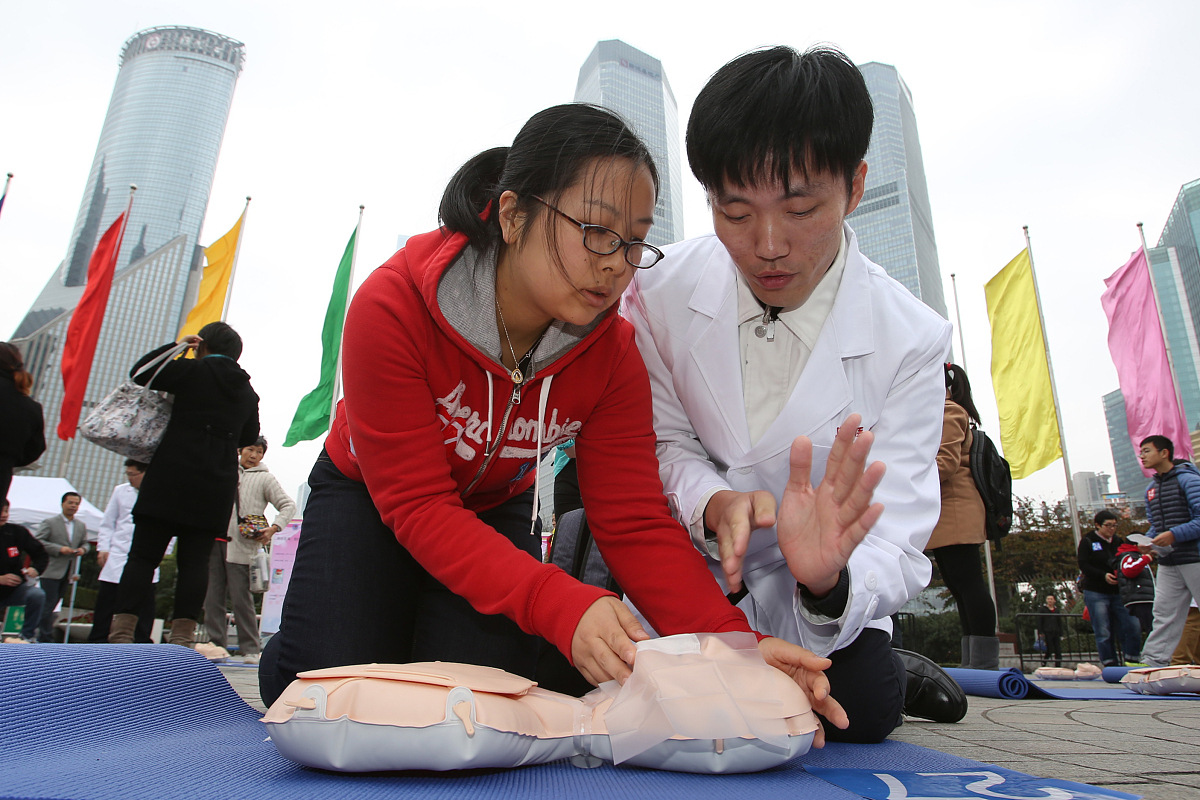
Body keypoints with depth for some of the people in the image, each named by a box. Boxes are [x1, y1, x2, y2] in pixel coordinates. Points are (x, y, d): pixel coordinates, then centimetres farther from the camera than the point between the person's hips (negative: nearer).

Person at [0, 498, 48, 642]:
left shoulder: (17, 532, -5)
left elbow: (41, 554, 0)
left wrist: (36, 569, -21)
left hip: (15, 590, 0)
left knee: (37, 595, -29)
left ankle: (28, 636, -13)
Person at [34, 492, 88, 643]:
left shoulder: (81, 526, 13)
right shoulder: (49, 522, -3)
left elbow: (85, 543, 21)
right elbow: (39, 542, -9)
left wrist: (82, 549, -3)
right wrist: (59, 549, -20)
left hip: (67, 573, 5)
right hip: (51, 572, -5)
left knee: (51, 606, 13)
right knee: (49, 605, -6)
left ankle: (41, 637, 22)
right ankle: (46, 639, -1)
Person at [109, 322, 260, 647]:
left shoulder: (194, 370, -1)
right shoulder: (248, 392, 15)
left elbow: (139, 373, 5)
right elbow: (249, 437, 25)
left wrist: (174, 347, 14)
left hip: (171, 478, -4)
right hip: (218, 486, 4)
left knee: (143, 555, -1)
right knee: (195, 560, 2)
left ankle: (121, 635, -5)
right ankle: (182, 637, -2)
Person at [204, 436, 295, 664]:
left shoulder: (265, 478, 7)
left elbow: (288, 505, 1)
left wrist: (274, 528, -14)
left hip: (241, 545, -4)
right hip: (214, 541, 4)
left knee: (241, 598, -7)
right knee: (212, 596, 3)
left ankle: (250, 648, -1)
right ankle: (215, 644, 12)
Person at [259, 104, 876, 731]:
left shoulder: (611, 350, -22)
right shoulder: (392, 308, -33)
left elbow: (635, 522, -24)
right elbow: (419, 504, -34)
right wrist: (560, 606, -48)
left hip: (498, 507, 3)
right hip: (367, 496, -2)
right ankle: (286, 654, 19)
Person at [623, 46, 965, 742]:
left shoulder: (910, 339, -19)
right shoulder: (661, 293, -16)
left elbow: (894, 546, -21)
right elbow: (663, 439, -8)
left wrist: (829, 584, -44)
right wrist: (713, 502, -31)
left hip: (826, 587, -1)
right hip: (687, 561, 2)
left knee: (862, 708, -21)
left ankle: (892, 671, 18)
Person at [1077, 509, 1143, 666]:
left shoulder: (1119, 541, 14)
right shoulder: (1087, 541, 0)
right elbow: (1083, 565, -7)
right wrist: (1103, 575, -19)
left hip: (1118, 592, 4)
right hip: (1096, 593, -4)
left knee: (1133, 626, -4)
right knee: (1103, 631, -3)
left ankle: (1133, 660, 9)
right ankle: (1110, 664, 4)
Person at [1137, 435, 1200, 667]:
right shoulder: (1151, 488, 15)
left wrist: (1174, 535, -24)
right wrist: (1149, 541, 3)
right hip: (1168, 563, 7)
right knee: (1164, 614, 5)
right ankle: (1154, 662, 6)